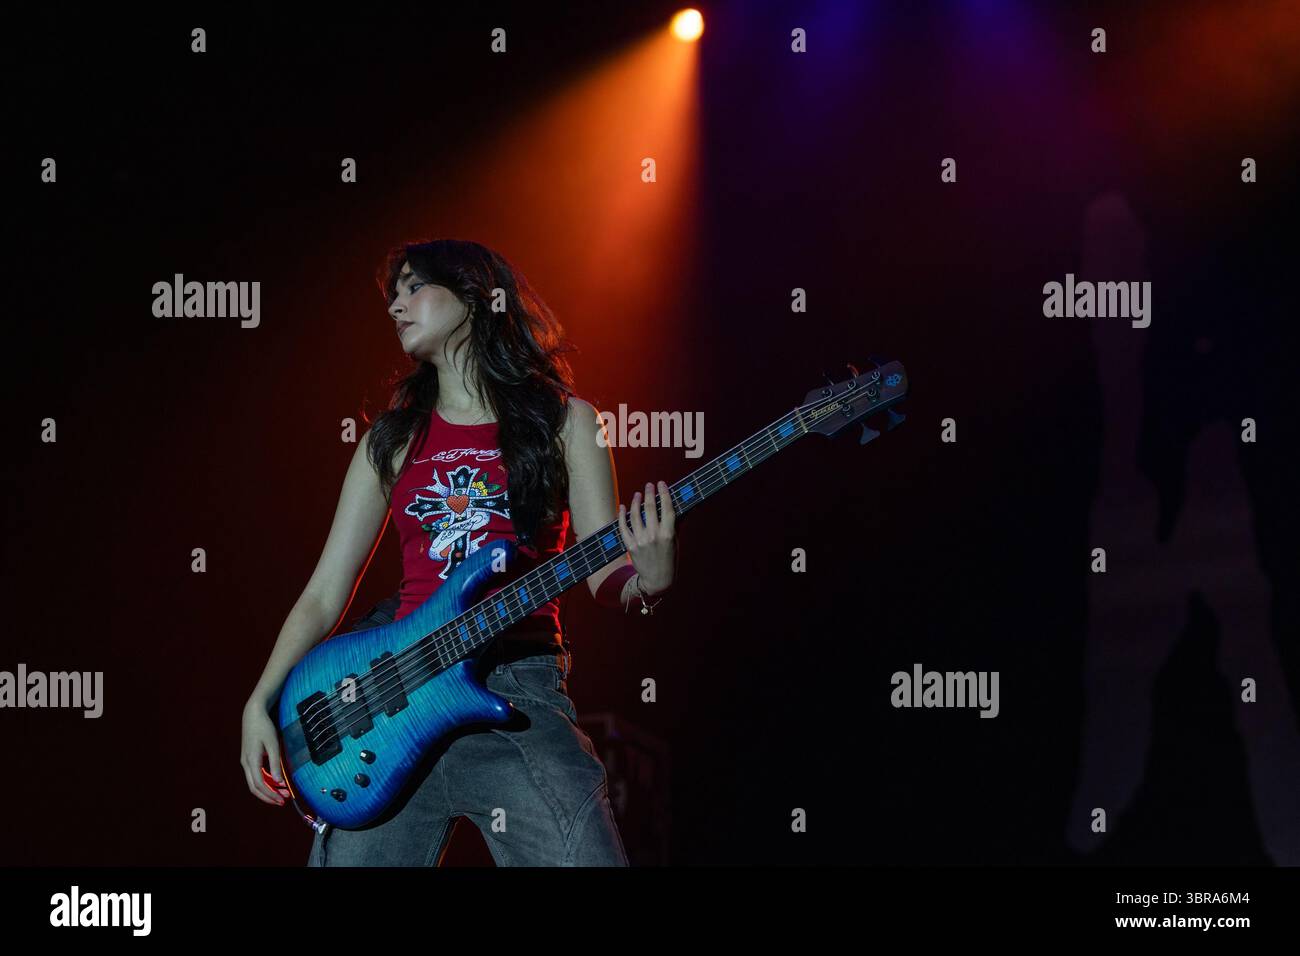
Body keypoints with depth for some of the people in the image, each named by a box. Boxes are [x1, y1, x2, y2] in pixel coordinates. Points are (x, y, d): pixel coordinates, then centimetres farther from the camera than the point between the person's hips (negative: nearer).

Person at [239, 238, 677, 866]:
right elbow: (325, 592, 15)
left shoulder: (563, 422, 8)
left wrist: (645, 581, -20)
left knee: (582, 856, -20)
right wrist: (261, 703, 5)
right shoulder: (393, 438, 16)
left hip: (520, 697, -3)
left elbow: (604, 575, 4)